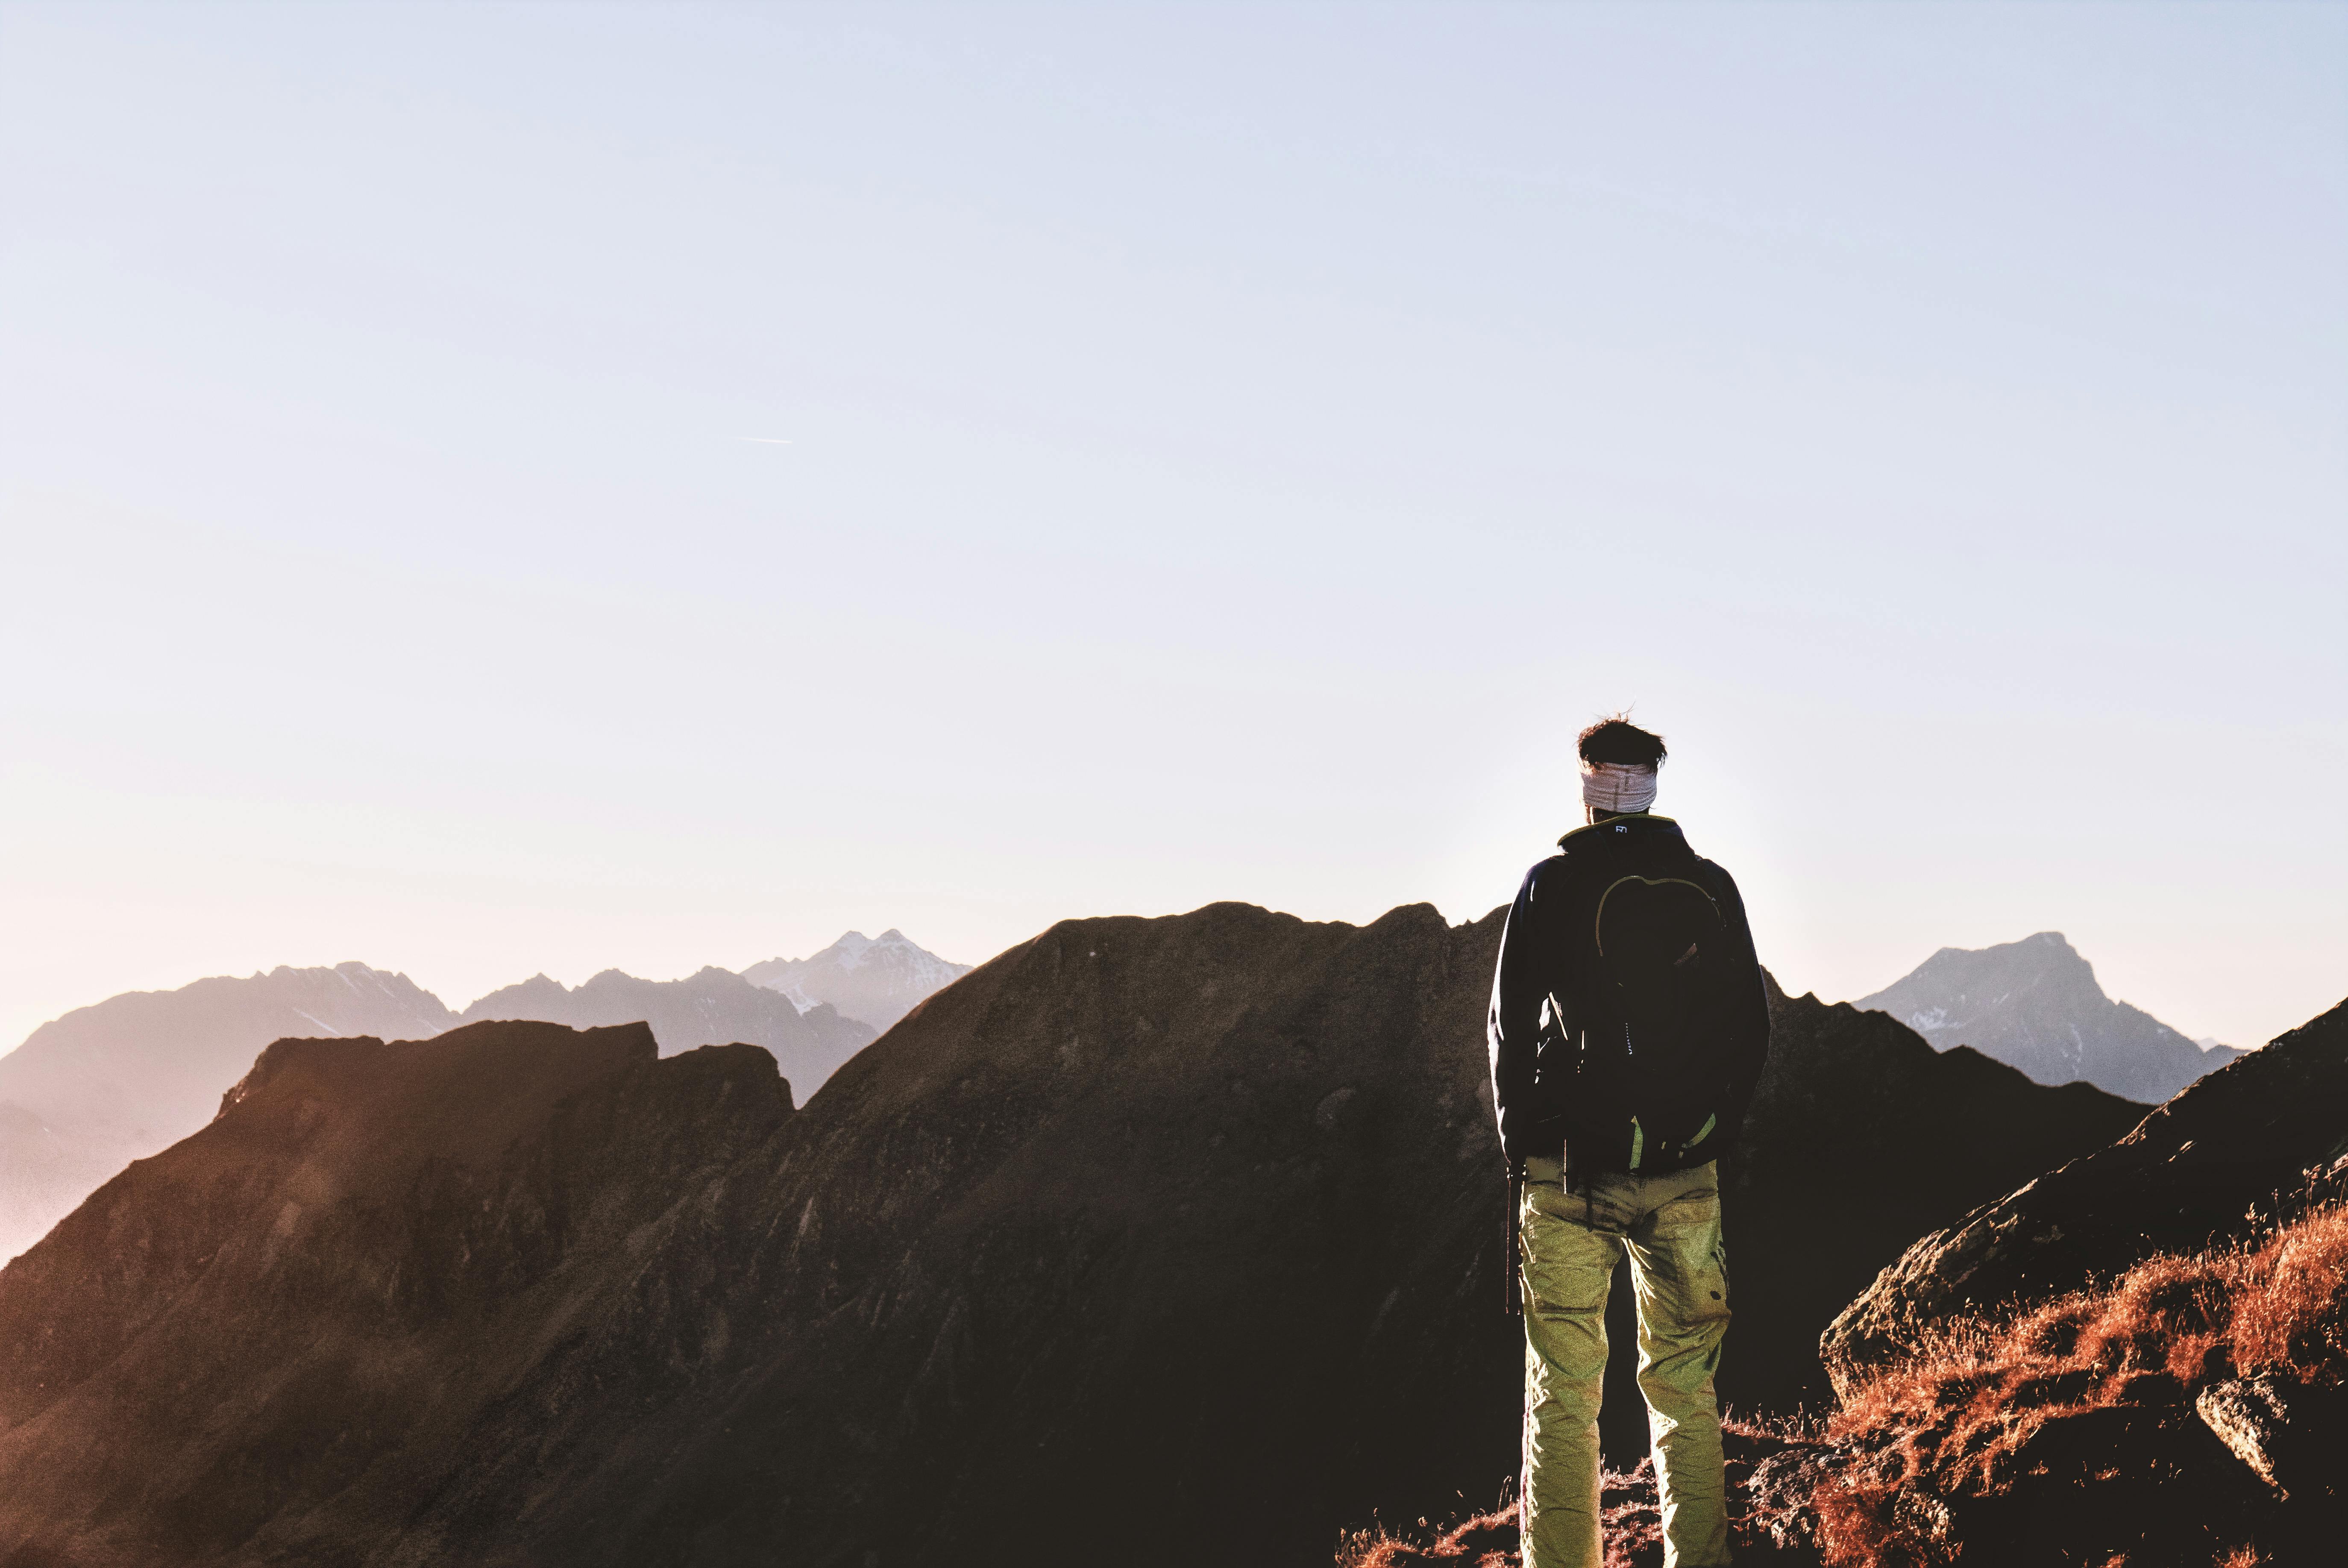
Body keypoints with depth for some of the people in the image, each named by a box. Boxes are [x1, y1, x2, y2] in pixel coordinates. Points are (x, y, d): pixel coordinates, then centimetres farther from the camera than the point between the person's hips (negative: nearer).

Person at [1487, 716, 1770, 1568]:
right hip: (1684, 1176, 2)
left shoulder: (1551, 884, -4)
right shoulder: (1711, 888, 4)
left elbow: (1512, 1025, -1)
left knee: (1563, 1392, 4)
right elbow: (1750, 1027, 8)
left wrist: (1521, 1141, 10)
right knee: (1685, 1387, 11)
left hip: (1567, 1174, -2)